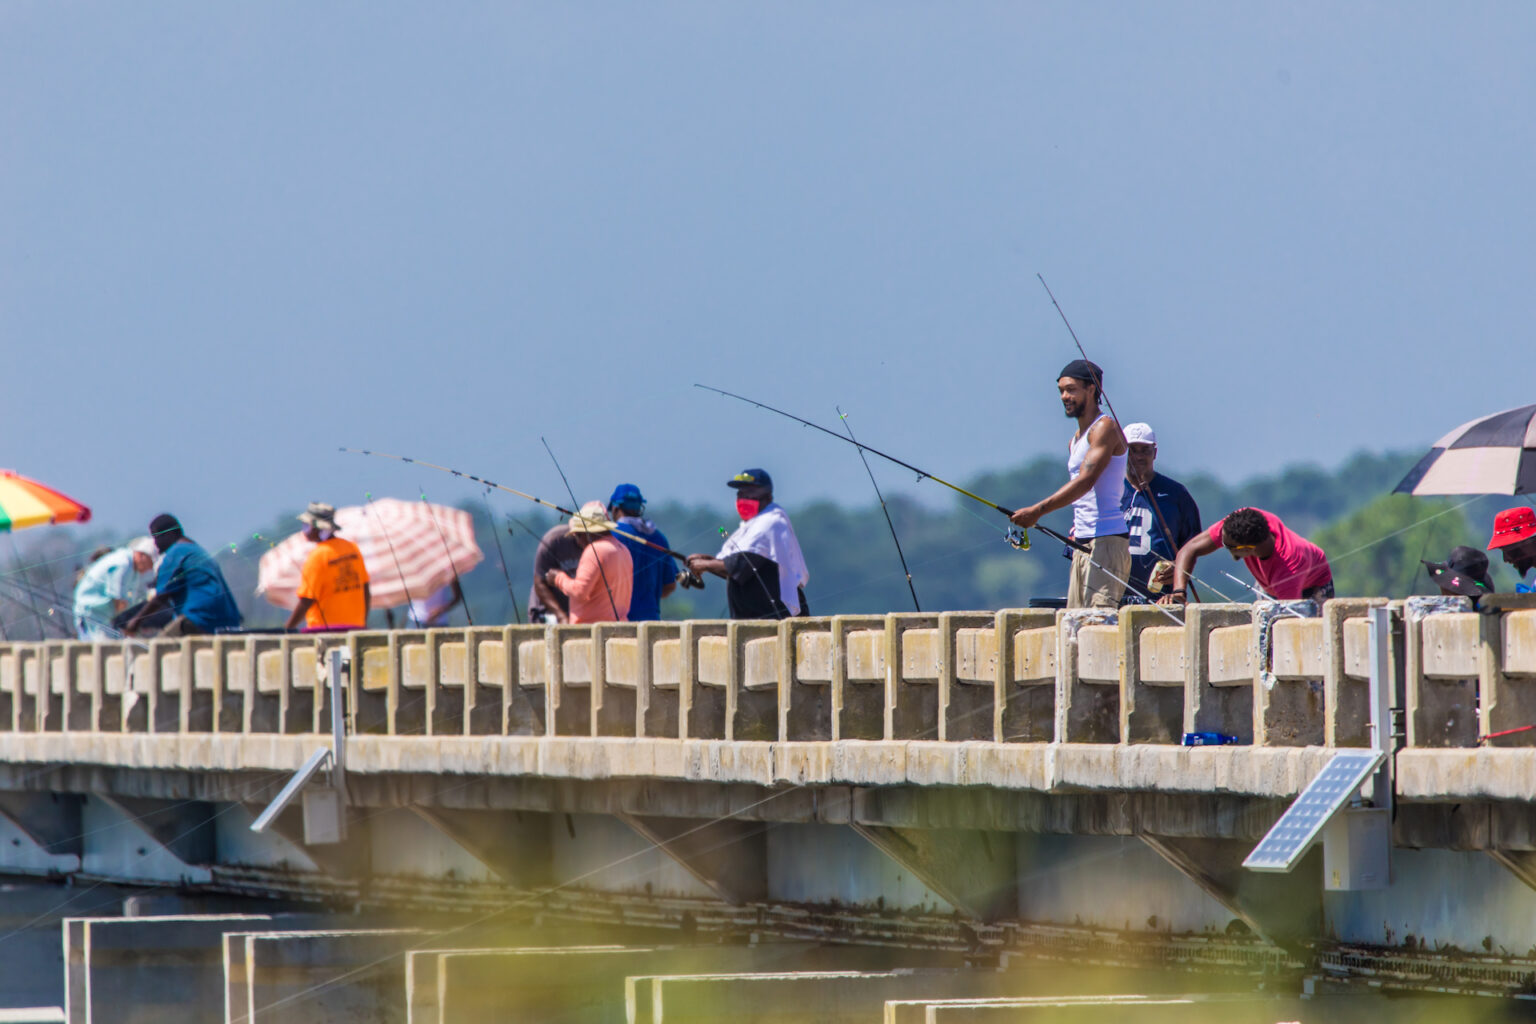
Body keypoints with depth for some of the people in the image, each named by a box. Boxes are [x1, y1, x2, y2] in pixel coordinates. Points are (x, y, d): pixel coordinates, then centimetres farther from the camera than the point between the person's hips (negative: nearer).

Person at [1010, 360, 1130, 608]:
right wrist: (1078, 527, 10)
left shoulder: (1105, 428, -8)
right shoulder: (1075, 441, 22)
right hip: (1083, 543, 9)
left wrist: (1038, 510, -24)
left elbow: (1086, 481, -20)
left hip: (1107, 541, -9)